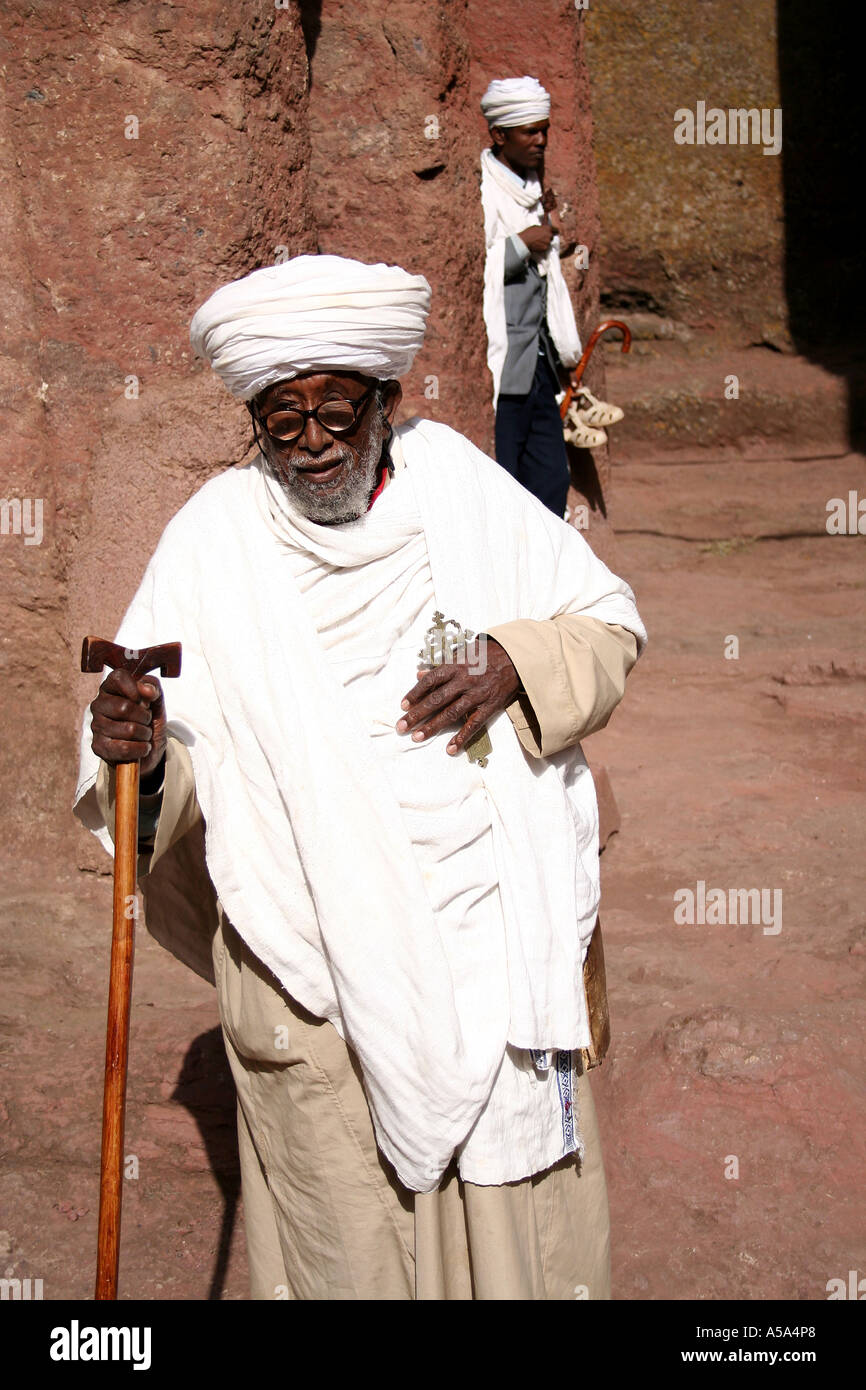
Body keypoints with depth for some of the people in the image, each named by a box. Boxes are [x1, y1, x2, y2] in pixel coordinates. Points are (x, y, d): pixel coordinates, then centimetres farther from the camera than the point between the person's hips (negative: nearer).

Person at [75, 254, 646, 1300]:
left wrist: (517, 660, -12)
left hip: (495, 929, 2)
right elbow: (173, 761, -7)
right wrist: (138, 754, -31)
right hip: (320, 960, -2)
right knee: (352, 1225, 8)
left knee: (521, 1196, 15)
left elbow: (610, 620, 7)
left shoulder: (459, 483, -1)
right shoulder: (212, 538, -6)